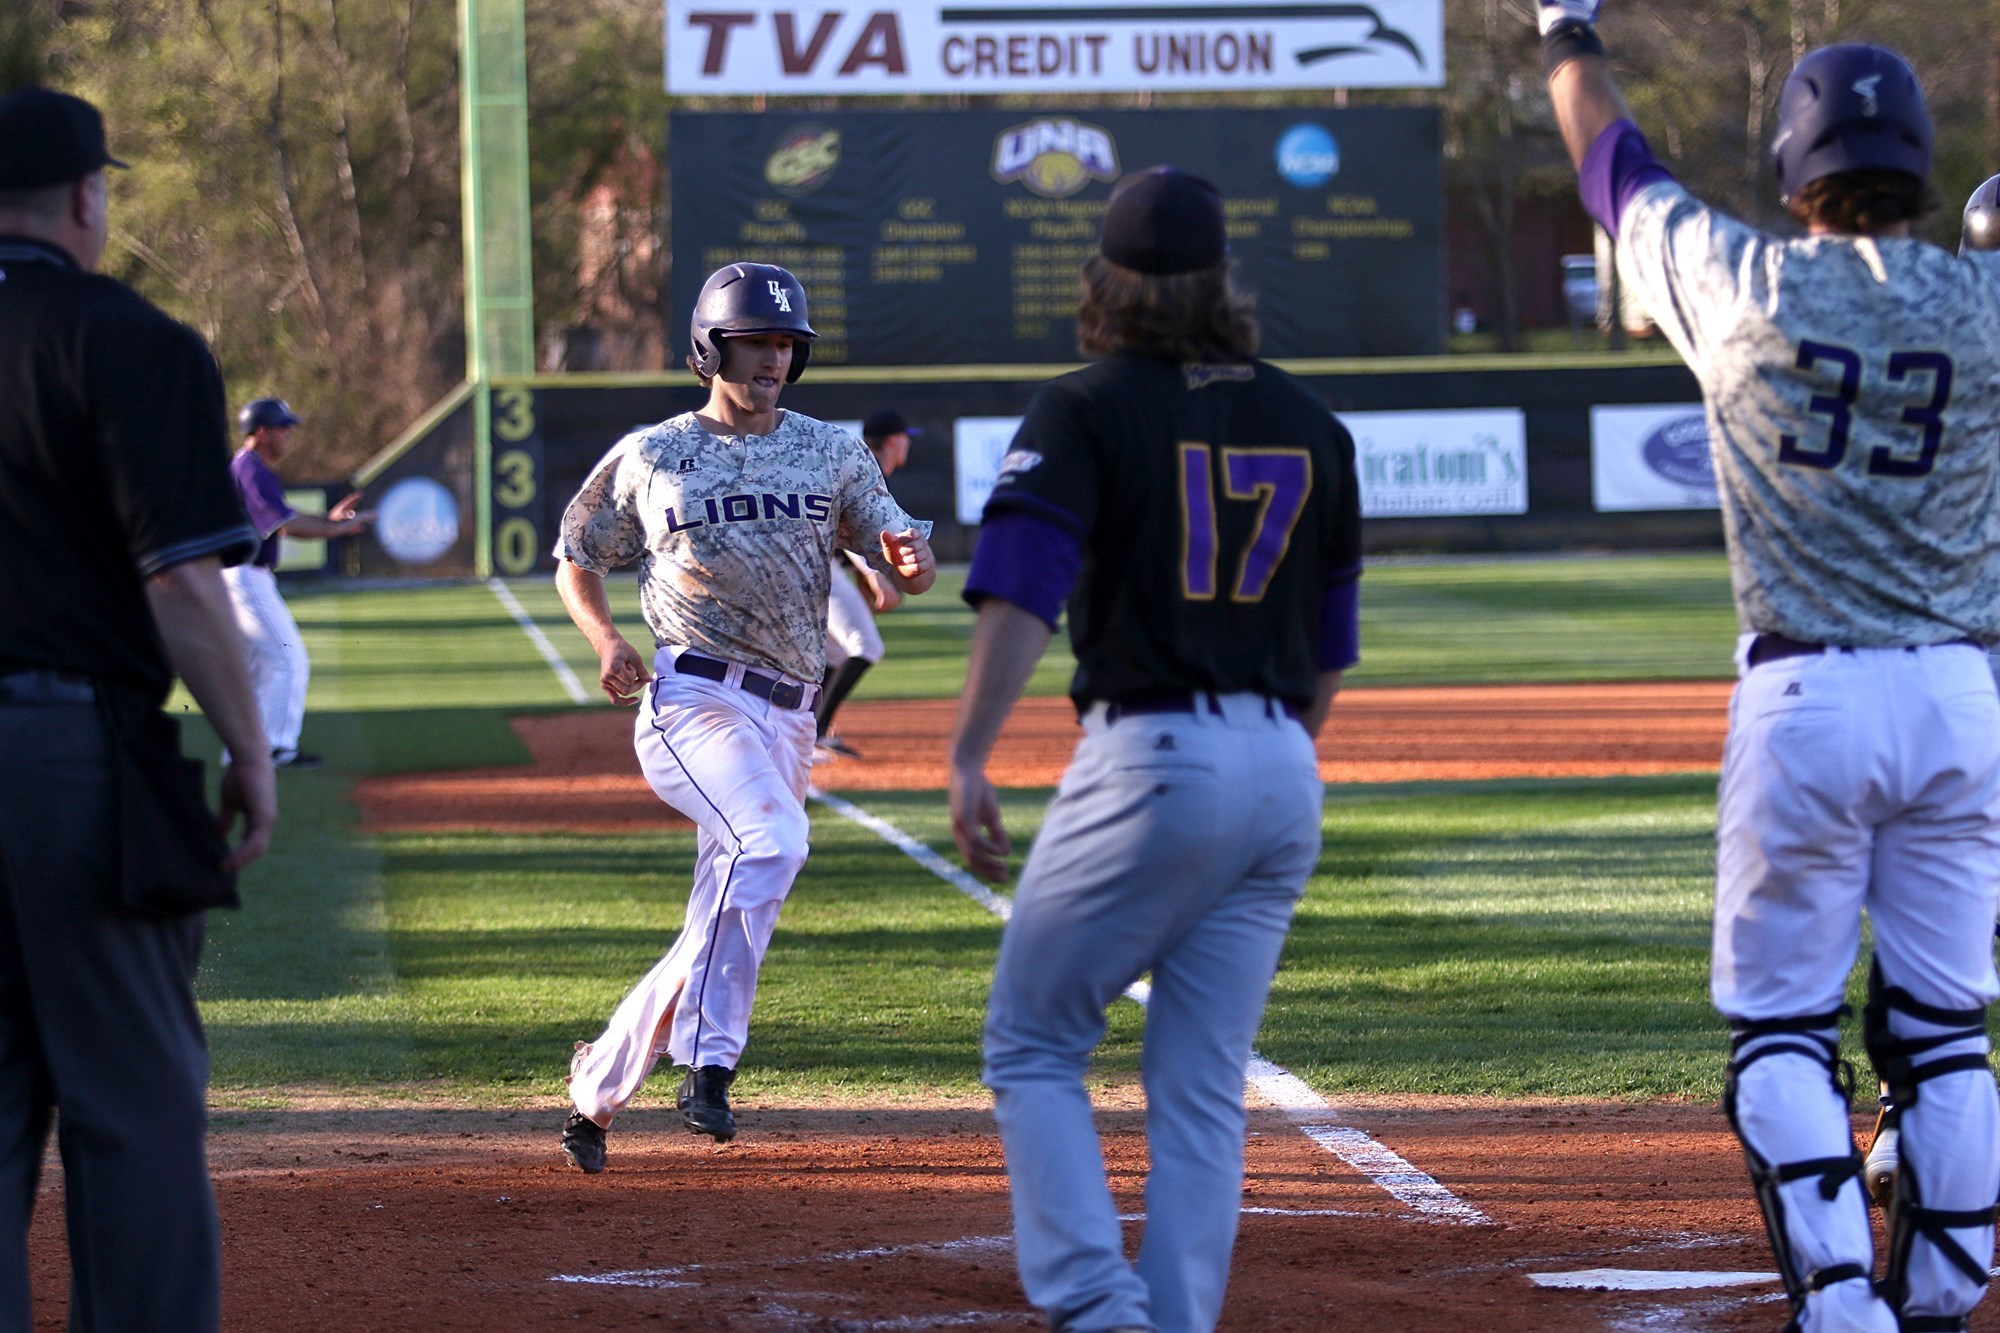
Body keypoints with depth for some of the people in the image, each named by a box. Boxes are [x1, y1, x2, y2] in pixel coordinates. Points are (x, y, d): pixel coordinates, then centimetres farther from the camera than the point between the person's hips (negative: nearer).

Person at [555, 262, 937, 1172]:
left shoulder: (832, 454, 12)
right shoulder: (649, 457, 6)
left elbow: (908, 568, 6)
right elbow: (577, 560, 14)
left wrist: (908, 558, -19)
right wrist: (606, 640, -5)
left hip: (788, 721, 5)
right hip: (694, 702, -5)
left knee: (720, 929, 7)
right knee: (772, 839, -33)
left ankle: (597, 1086, 25)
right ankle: (709, 1062, -32)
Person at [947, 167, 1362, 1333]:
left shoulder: (1088, 412, -3)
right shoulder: (1311, 426, 13)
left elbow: (1021, 591, -15)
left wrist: (969, 760, -18)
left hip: (1150, 760, -5)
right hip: (1282, 776, 5)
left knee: (1032, 1046, 6)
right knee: (1204, 1092, 9)